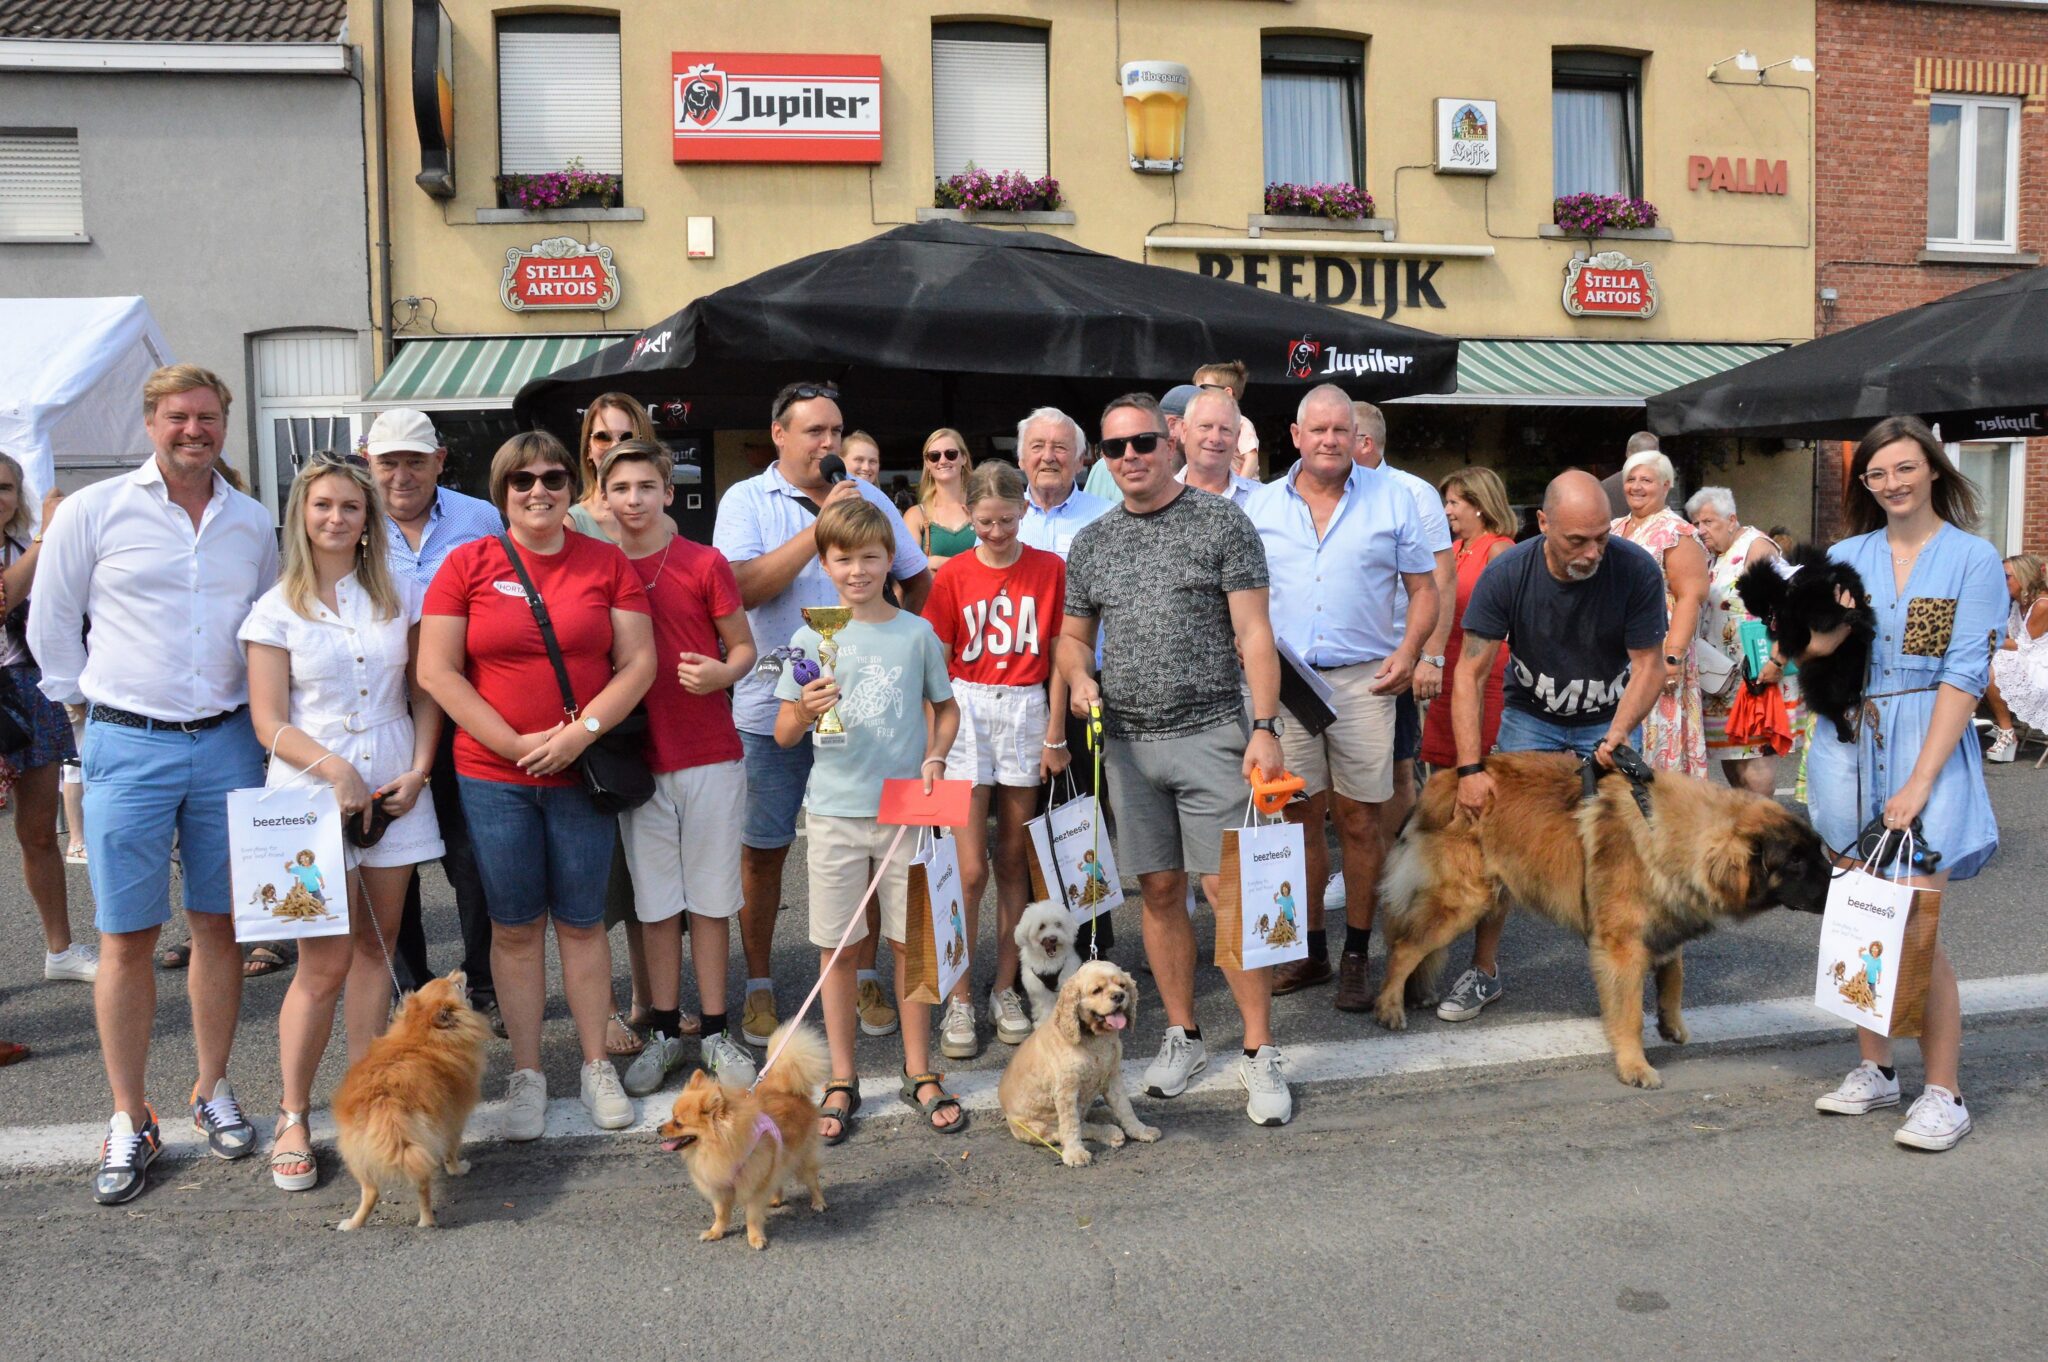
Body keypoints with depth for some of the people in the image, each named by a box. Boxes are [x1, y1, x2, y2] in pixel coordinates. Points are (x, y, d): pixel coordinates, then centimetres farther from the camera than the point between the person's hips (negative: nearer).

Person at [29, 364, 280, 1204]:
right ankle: (129, 1120, 13)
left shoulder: (253, 525, 8)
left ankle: (213, 1091, 24)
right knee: (126, 937, 2)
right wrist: (85, 706, 6)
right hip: (129, 747, -2)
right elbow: (51, 623, 6)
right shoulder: (94, 512, -1)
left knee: (218, 924, 9)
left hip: (228, 745, 3)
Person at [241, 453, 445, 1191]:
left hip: (394, 790, 3)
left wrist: (419, 770, -4)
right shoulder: (276, 608, 1)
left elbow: (425, 694, 9)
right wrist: (335, 769, -17)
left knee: (374, 950, 8)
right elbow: (270, 721, -3)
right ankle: (292, 1118, 9)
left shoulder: (401, 596, 8)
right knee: (325, 960, -5)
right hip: (312, 792, -3)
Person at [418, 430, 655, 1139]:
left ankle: (596, 1065, 21)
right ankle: (526, 1073, 19)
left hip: (583, 773, 0)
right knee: (514, 926, 7)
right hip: (492, 775, 0)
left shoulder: (608, 562, 4)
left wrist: (583, 730, -14)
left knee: (581, 921, 7)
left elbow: (638, 663, 0)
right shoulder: (468, 564, 1)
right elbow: (437, 670, -4)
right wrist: (514, 744, -10)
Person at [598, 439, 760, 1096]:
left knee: (710, 898, 6)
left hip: (710, 753, -1)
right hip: (637, 758, 2)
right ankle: (664, 1032, 21)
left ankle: (714, 1032, 17)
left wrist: (722, 673, -19)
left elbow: (743, 647, 3)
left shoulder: (705, 563, -2)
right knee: (655, 901, 9)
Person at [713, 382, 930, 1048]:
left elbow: (919, 580, 17)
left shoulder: (868, 498, 8)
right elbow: (743, 587, -17)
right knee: (763, 849, 6)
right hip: (773, 706, -2)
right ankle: (758, 985, 20)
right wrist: (819, 525, -18)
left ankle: (863, 976, 22)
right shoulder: (745, 501, 0)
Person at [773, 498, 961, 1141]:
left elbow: (947, 708, 15)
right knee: (835, 947, 6)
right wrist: (806, 711, -19)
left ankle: (919, 1072, 21)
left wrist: (935, 757, -3)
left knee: (911, 941, 6)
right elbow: (783, 734, 2)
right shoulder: (810, 639, 1)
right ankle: (841, 1082, 18)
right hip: (835, 809, 0)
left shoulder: (917, 633, 3)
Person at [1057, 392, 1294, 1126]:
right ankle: (1182, 1037, 23)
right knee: (1160, 891, 10)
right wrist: (1079, 675, -4)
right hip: (1128, 742, 4)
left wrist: (1266, 727, -14)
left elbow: (1253, 632, -5)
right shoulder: (1091, 541, 10)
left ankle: (1260, 1053, 3)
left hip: (1209, 734, -4)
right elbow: (1073, 634, 19)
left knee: (1227, 889, -7)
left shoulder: (1222, 522, -2)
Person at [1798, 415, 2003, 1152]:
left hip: (1928, 751, -4)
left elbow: (1965, 677, -8)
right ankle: (1874, 1069, 21)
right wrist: (1826, 626, -15)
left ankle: (1943, 1093, 2)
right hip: (1848, 750, 4)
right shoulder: (1846, 556, 10)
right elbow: (1812, 652, 8)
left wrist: (1919, 782, -15)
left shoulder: (1972, 558, -1)